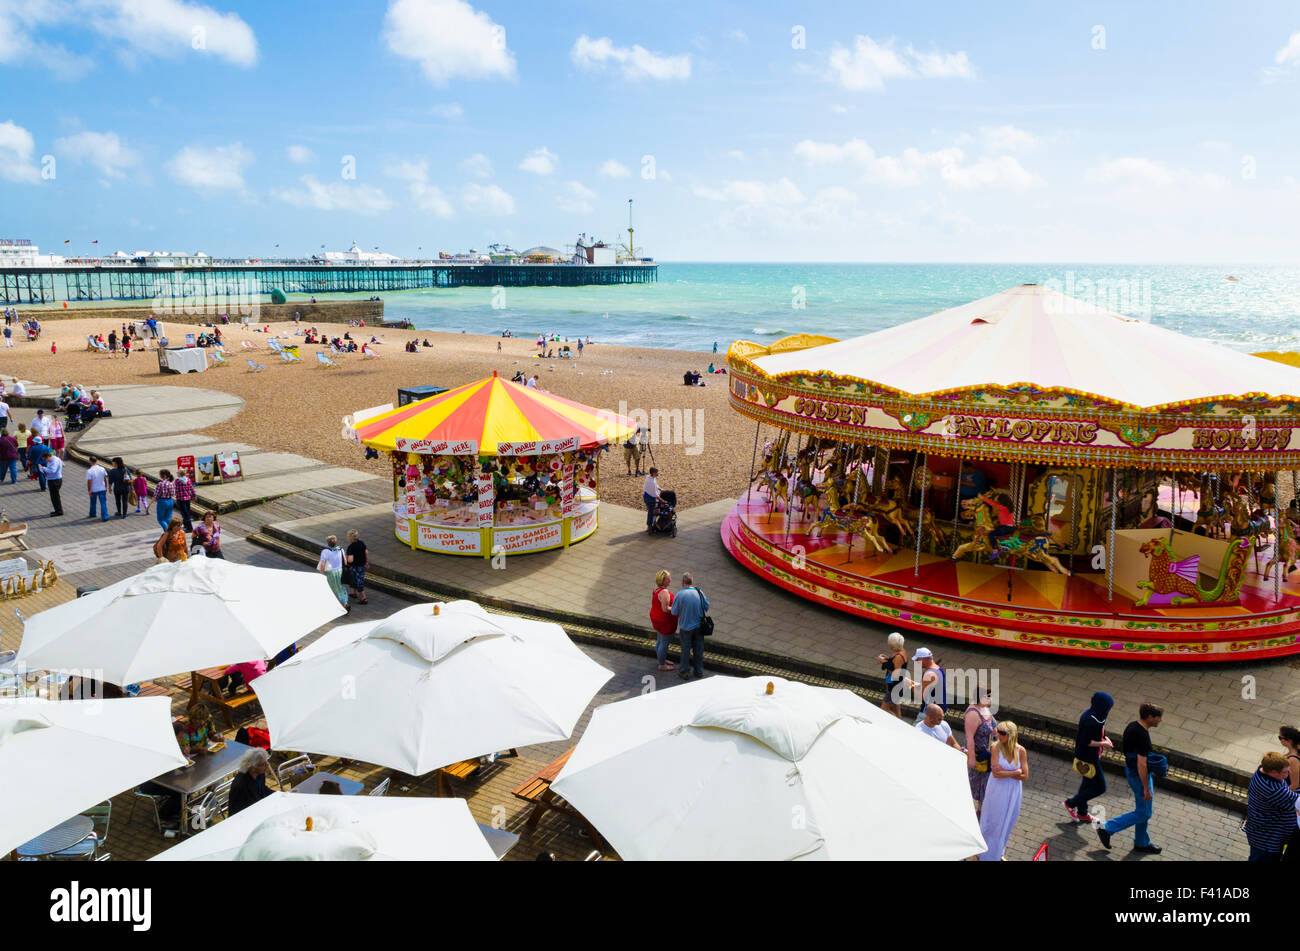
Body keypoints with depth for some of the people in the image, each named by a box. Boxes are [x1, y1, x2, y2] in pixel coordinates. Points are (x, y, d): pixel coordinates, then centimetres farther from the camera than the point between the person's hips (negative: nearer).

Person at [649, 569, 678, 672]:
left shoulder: (656, 588, -1)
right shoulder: (664, 592, -30)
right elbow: (665, 609, -28)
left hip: (656, 617, 10)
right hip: (665, 621, -10)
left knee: (659, 640, 24)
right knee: (665, 643, 6)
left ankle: (662, 659, 41)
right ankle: (662, 665, 20)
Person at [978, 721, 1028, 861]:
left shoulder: (1021, 750, -11)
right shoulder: (996, 747, -17)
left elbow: (1024, 776, -11)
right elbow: (996, 773, -22)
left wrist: (1004, 772, -18)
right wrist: (1016, 772, -18)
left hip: (1013, 792, 2)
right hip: (997, 790, -2)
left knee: (1006, 822, 18)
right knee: (992, 820, 11)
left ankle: (998, 852, 40)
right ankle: (986, 851, 31)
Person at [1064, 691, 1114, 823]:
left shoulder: (1094, 715, -1)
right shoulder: (1091, 721, -31)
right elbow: (1084, 741, -28)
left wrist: (1104, 737, -1)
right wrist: (1102, 744, -19)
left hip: (1092, 756, 9)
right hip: (1088, 759, -9)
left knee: (1088, 783, 23)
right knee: (1100, 788, 4)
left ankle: (1082, 813, 40)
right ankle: (1070, 804, 15)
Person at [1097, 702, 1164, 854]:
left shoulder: (1132, 726, -1)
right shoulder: (1143, 736, -29)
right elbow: (1141, 765, -27)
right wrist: (1146, 788, -20)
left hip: (1131, 770, 9)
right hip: (1140, 776, -9)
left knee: (1143, 810, 21)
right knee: (1143, 814, 5)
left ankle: (1142, 843, 35)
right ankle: (1107, 828, 8)